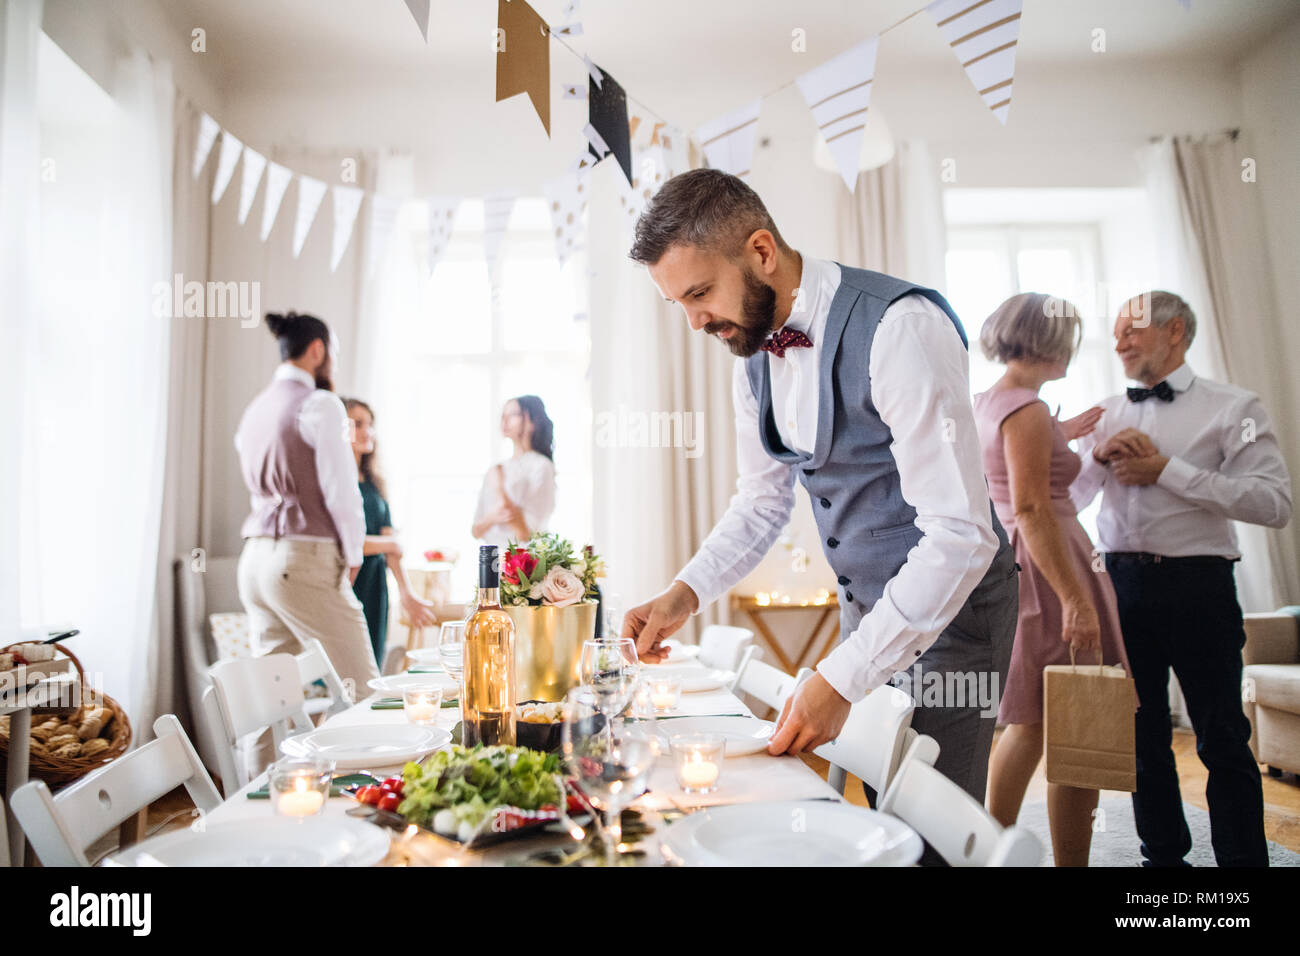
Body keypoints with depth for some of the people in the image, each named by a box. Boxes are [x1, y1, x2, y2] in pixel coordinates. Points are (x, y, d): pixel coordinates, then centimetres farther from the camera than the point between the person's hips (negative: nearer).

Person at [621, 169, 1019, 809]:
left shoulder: (899, 327, -26)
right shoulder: (752, 353, -1)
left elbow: (960, 536, -29)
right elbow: (763, 502, 10)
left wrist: (842, 678, -30)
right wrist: (685, 593, -5)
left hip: (949, 601, -6)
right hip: (862, 604, 7)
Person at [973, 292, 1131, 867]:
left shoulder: (986, 404, 14)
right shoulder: (1027, 410, -14)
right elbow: (1032, 511, -22)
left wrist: (1056, 440, 28)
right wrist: (1075, 599, -24)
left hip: (1011, 562, 10)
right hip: (1047, 566, -10)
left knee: (1028, 722, 16)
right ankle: (1071, 858, 8)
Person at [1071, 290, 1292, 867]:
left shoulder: (1232, 408, -2)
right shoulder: (1106, 415, 12)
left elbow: (1275, 503, -14)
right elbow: (1068, 499, 11)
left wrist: (1167, 471, -15)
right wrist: (1100, 457, -7)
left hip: (1198, 587, -4)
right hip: (1125, 583, 5)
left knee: (1222, 739, 3)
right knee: (1144, 735, 13)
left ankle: (1243, 860, 18)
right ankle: (1163, 854, 28)